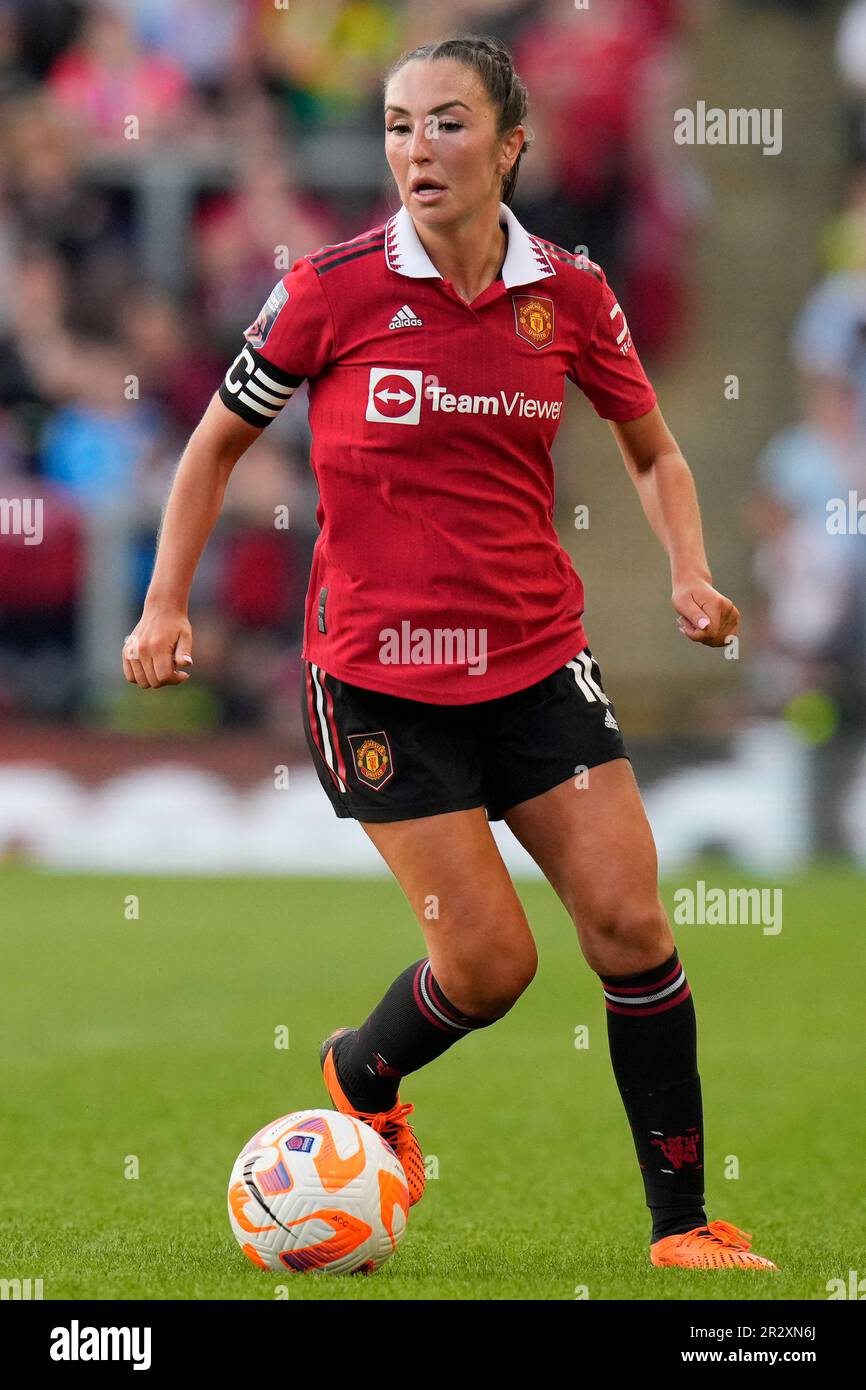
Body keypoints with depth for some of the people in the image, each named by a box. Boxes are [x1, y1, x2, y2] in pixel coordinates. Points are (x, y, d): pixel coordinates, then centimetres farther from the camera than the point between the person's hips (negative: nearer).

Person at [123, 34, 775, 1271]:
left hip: (537, 658, 3)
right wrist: (166, 603, -1)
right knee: (490, 961, -6)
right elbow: (221, 437, 5)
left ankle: (683, 1226, 6)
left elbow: (653, 452, 15)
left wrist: (690, 572, -2)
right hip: (380, 675, -3)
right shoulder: (334, 289, -9)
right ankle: (360, 1079, 27)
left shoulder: (569, 294, -1)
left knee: (631, 926, -5)